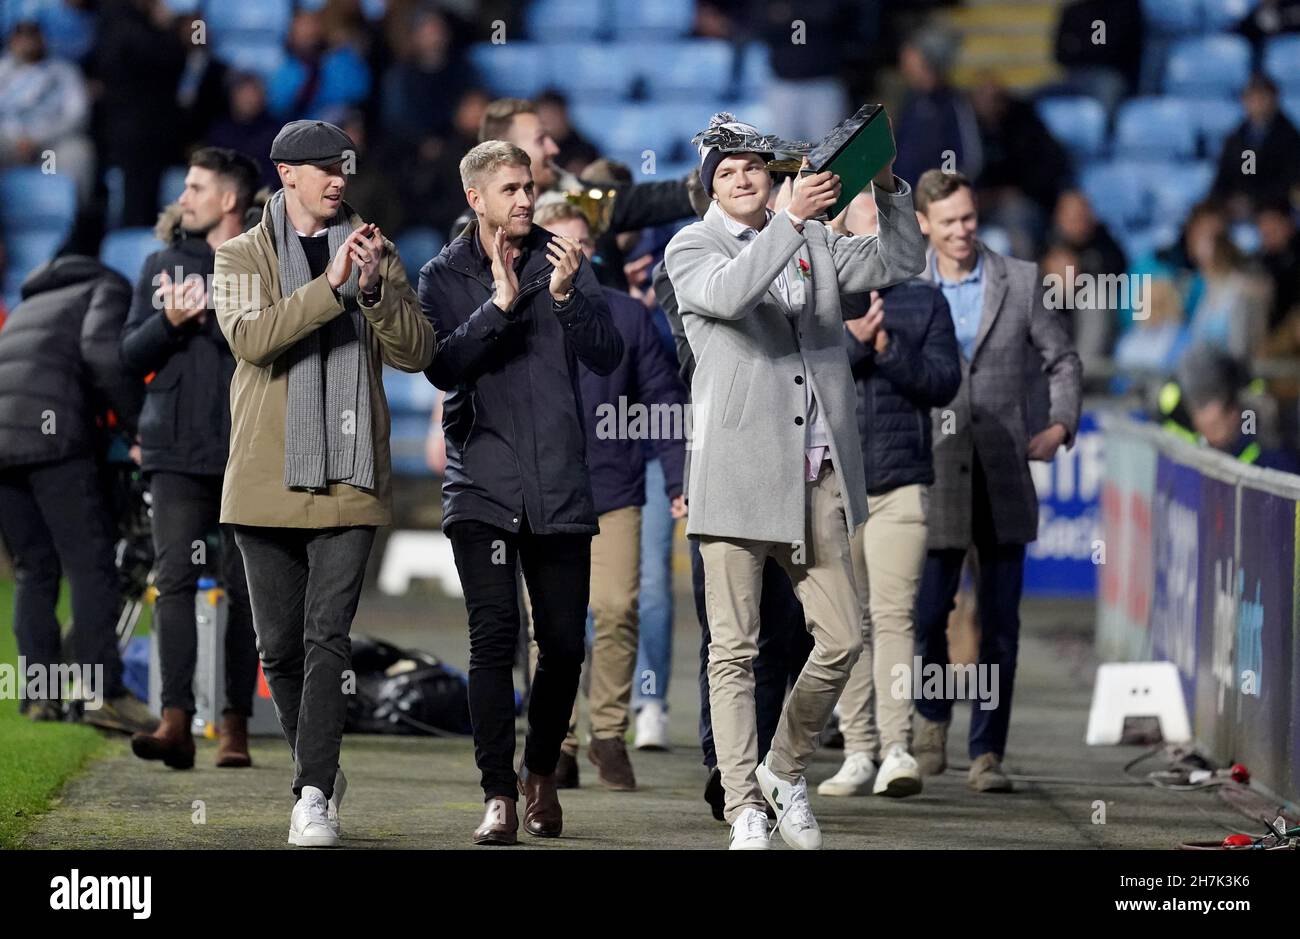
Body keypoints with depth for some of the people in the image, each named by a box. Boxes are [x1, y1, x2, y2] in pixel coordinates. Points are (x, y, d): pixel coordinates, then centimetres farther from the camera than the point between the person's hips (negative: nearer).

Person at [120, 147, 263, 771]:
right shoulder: (163, 264, 13)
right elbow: (131, 355, 11)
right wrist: (170, 321, -8)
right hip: (177, 454, 2)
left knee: (243, 588, 3)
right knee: (174, 578, -12)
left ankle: (236, 725, 9)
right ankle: (176, 720, -20)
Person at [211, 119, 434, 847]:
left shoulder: (375, 253, 10)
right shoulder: (245, 256, 5)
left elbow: (416, 352, 0)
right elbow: (251, 337, -14)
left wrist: (375, 289, -16)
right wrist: (331, 286, -23)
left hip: (349, 480, 0)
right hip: (268, 480, 0)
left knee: (328, 638, -10)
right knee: (281, 645, 7)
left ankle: (314, 797, -14)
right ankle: (322, 769, 26)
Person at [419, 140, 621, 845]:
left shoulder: (561, 261, 7)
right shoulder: (444, 276, 5)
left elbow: (606, 357, -1)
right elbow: (440, 365, -10)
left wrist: (565, 296, -17)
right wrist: (499, 305, -21)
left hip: (559, 487, 2)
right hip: (483, 485, -2)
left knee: (564, 642, 3)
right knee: (494, 635, -13)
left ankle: (541, 772, 25)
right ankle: (498, 794, -9)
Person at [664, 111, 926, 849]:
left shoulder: (816, 243, 17)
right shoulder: (691, 248, 2)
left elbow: (900, 263, 14)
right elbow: (728, 293, -19)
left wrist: (888, 188, 0)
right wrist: (790, 218, -27)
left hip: (817, 474, 4)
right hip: (739, 474, -4)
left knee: (843, 637, 3)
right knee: (735, 649, -3)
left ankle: (786, 767, 25)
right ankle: (746, 811, -1)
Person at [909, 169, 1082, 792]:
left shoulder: (1020, 282, 4)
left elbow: (1061, 359, 12)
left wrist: (1061, 424, -1)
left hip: (1003, 477, 0)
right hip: (933, 476, 0)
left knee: (999, 624, 0)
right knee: (926, 613, -2)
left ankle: (987, 754, 6)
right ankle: (933, 716, 26)